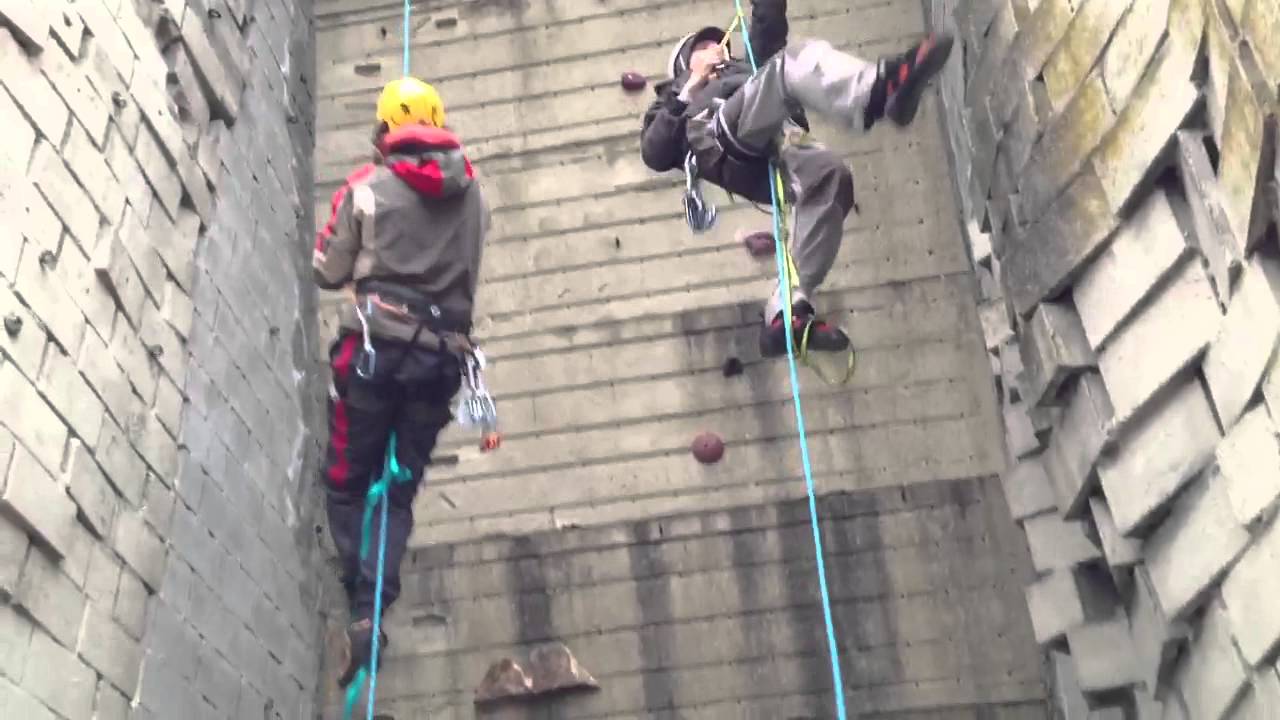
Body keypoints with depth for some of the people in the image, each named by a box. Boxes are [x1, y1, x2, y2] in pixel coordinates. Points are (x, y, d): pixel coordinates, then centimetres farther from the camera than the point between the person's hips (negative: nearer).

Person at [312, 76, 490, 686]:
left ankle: (363, 608, -7)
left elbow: (329, 272, 8)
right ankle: (373, 608, -8)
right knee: (399, 492, 10)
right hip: (441, 355, 3)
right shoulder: (472, 192, 11)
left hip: (375, 347, -3)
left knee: (347, 484, 9)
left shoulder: (369, 187, 2)